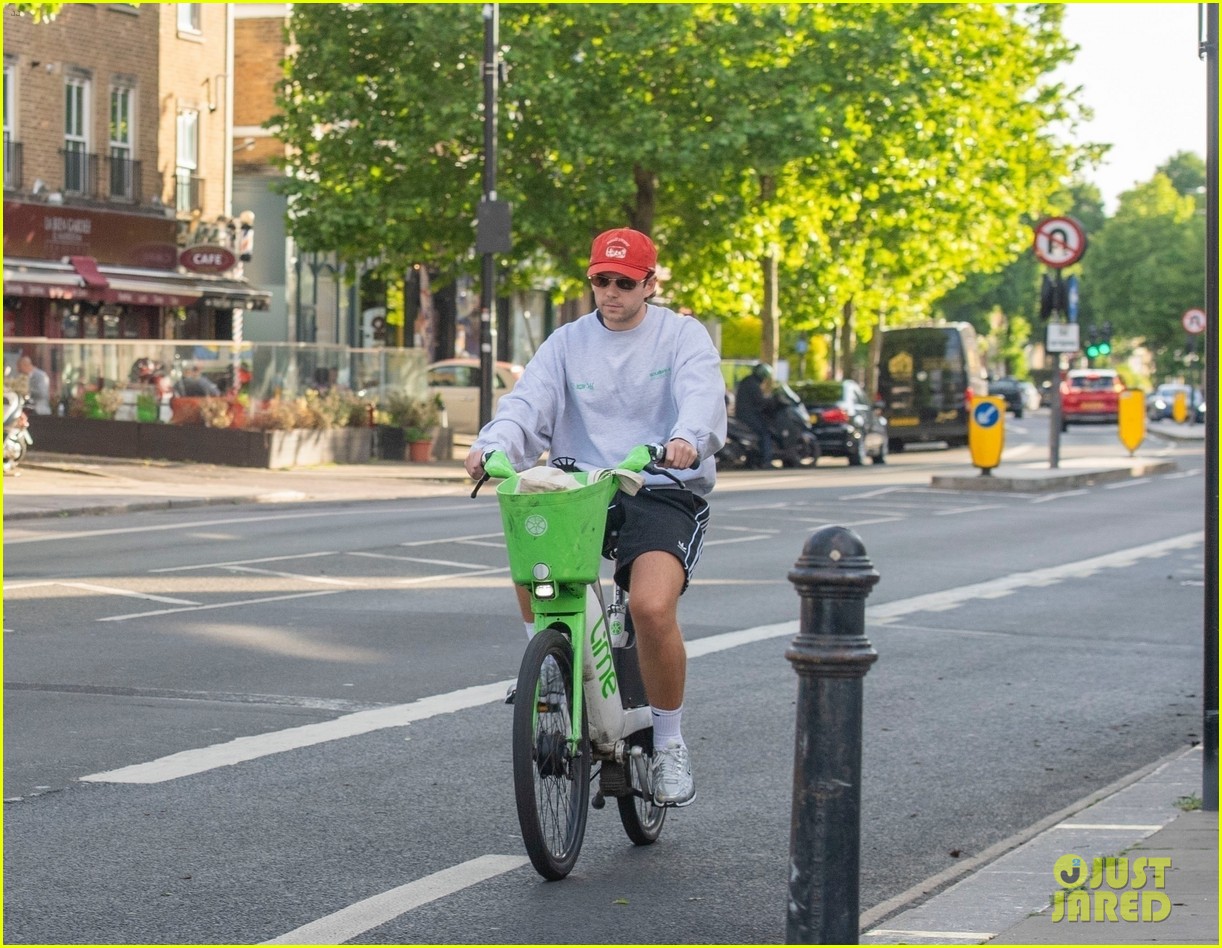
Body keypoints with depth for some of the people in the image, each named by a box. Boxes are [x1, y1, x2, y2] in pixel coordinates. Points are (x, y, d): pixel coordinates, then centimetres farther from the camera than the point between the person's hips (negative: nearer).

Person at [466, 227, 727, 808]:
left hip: (665, 493, -3)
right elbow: (529, 402, -3)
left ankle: (669, 744, -5)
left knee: (652, 606, -28)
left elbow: (703, 396, -17)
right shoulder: (568, 344, 11)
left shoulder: (683, 337, 3)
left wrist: (687, 440, -40)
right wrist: (493, 445, -25)